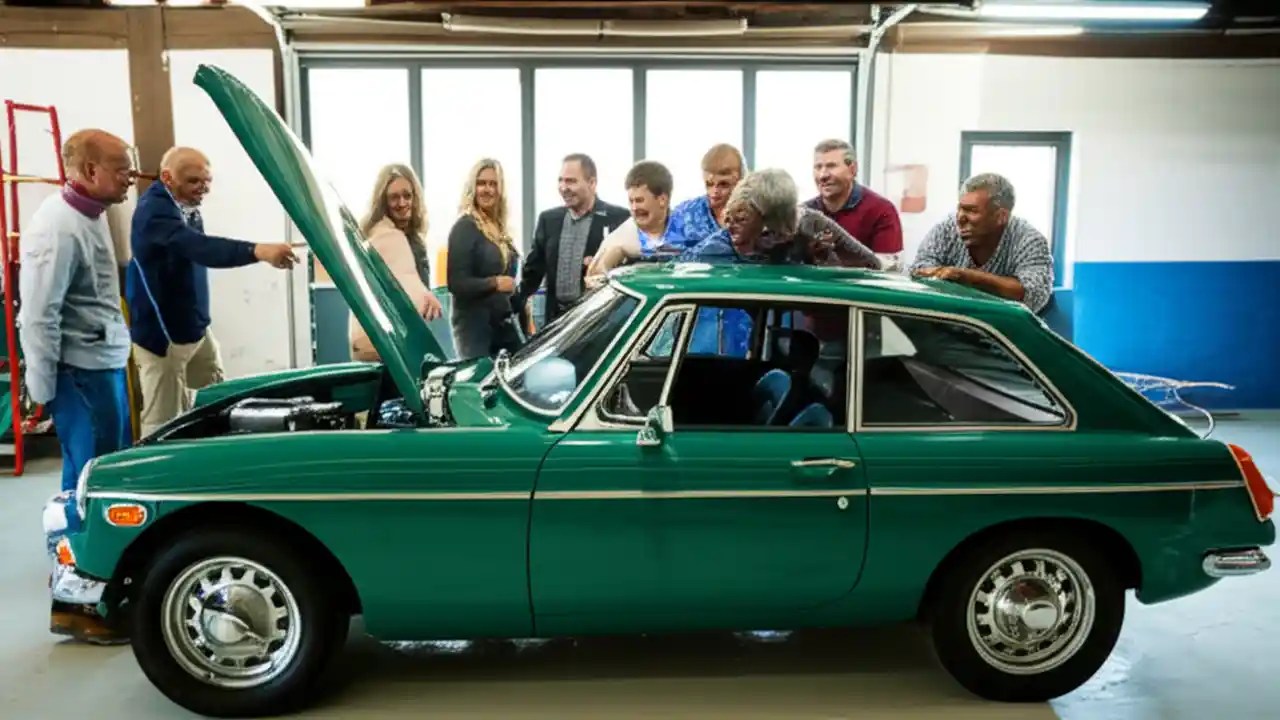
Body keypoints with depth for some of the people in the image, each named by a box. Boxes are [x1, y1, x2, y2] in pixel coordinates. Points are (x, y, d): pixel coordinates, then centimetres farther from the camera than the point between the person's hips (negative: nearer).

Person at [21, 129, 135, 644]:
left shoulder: (92, 214, 9)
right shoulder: (59, 228, -20)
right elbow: (39, 316, -20)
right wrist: (43, 390, -15)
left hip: (106, 363, 9)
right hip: (80, 371, -9)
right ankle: (71, 602, 10)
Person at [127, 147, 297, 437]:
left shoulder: (188, 208, 7)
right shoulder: (153, 210, -23)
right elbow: (199, 247, -40)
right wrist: (258, 251, -54)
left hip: (197, 329, 9)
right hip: (161, 335, -9)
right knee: (163, 425, -2)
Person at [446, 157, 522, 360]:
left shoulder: (501, 229, 12)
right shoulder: (464, 227, -9)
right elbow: (456, 284, -16)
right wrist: (494, 283, -24)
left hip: (504, 322, 7)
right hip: (474, 323, -7)